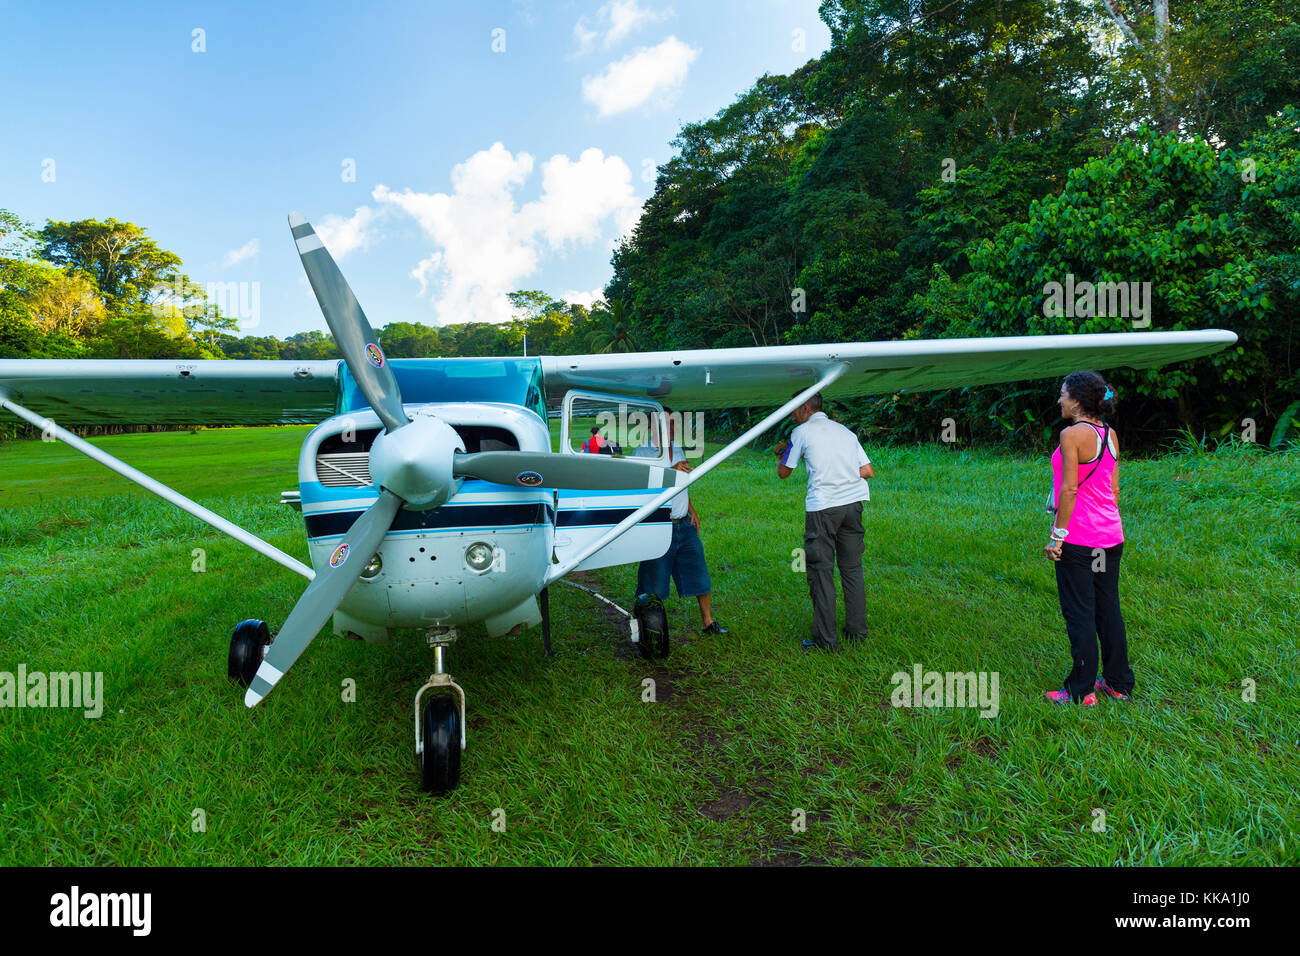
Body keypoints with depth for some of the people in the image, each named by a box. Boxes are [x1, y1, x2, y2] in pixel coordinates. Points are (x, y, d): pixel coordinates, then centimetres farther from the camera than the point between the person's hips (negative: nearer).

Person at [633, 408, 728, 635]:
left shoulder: (677, 449, 14)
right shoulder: (642, 452, -9)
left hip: (684, 525, 6)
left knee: (699, 572, 10)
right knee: (653, 584, 1)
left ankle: (707, 622, 23)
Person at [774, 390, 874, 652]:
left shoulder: (802, 432, 3)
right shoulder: (845, 431, 17)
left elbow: (784, 472, 11)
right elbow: (868, 471, 12)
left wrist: (780, 455, 31)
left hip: (822, 507, -5)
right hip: (853, 503, 5)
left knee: (821, 571, -1)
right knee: (852, 568, 14)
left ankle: (825, 639, 1)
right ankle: (857, 630, 20)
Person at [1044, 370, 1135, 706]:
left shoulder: (1072, 434, -14)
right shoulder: (1110, 434, 8)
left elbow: (1069, 489, -18)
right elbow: (1114, 489, 13)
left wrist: (1057, 536, -14)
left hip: (1077, 538, -8)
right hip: (1110, 535, 8)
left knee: (1079, 614, 1)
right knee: (1108, 609, 16)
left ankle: (1082, 691, 9)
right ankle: (1118, 683, 25)